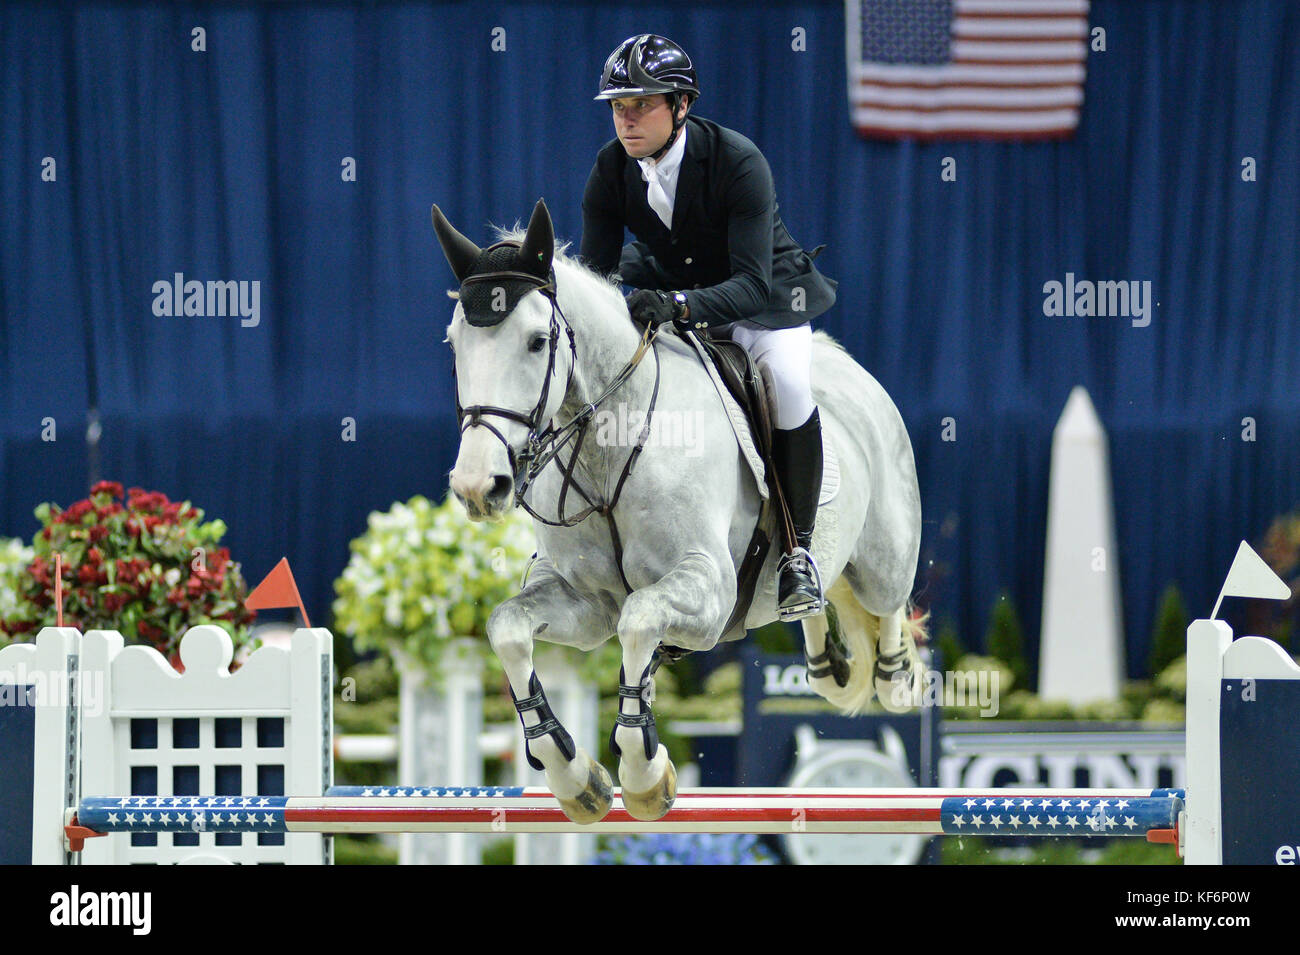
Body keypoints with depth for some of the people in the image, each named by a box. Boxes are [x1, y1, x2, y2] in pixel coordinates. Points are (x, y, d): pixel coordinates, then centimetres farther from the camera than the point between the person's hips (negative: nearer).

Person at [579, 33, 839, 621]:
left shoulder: (739, 162, -29)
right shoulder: (613, 167, -14)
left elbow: (751, 284, -36)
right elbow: (595, 270, -10)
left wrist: (677, 305, -53)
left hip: (763, 296, -5)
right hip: (669, 285, 5)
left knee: (788, 383, -33)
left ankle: (798, 551, -18)